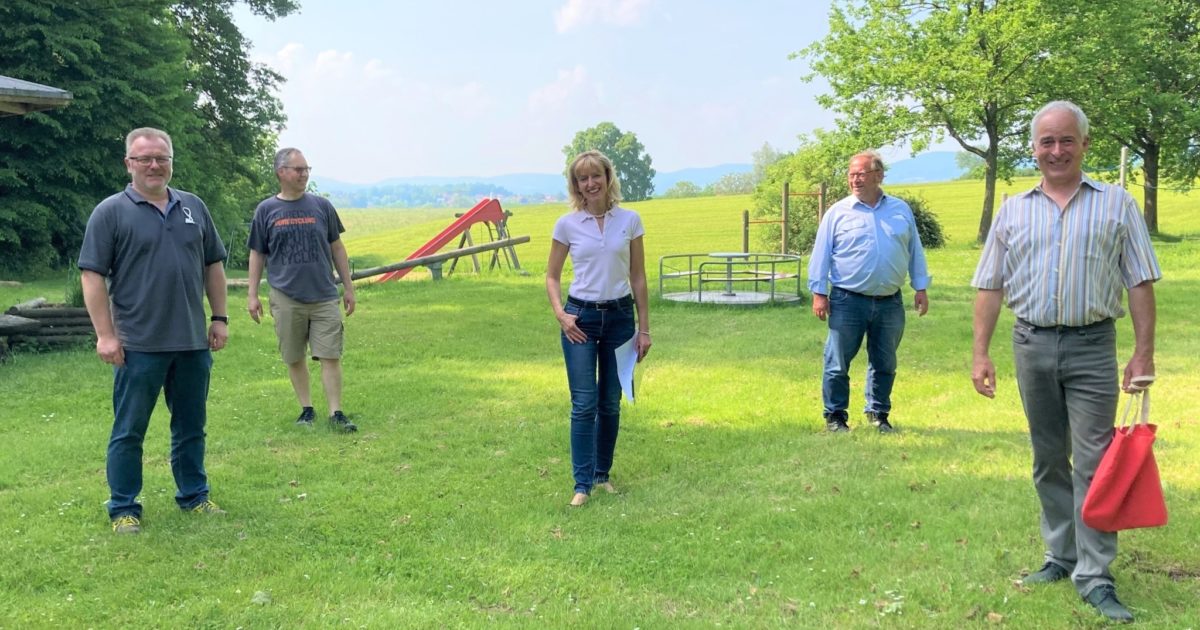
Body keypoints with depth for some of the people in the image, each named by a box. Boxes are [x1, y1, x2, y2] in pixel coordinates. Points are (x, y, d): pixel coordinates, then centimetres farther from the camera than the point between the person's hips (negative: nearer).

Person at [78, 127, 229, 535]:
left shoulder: (193, 207, 10)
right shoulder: (111, 212, -4)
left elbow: (213, 265, 15)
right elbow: (92, 275, -7)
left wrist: (220, 318, 10)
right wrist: (105, 334, -12)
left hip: (193, 342, 4)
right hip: (138, 345, -4)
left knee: (191, 428, 14)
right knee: (129, 432, 5)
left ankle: (194, 497, 27)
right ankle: (124, 509, 15)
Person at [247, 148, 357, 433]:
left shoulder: (321, 206, 6)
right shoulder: (266, 210, 3)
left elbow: (337, 248, 12)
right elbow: (257, 255, 8)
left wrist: (348, 287, 10)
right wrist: (252, 295, 4)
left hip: (324, 296, 0)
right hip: (286, 298, 0)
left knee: (331, 356, -4)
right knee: (294, 359, 8)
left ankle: (336, 414, 1)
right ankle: (306, 409, 22)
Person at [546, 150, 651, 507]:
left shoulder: (629, 221, 1)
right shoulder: (567, 224, -1)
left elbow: (638, 278, 4)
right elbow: (552, 277, 7)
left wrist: (644, 329, 3)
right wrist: (560, 313, -9)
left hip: (619, 317, 1)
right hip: (581, 318, -1)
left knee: (611, 403, 9)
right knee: (584, 404, -6)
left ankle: (603, 474, 23)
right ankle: (582, 484, -1)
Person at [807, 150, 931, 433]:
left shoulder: (901, 210, 9)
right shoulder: (838, 212, 0)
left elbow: (915, 251, 14)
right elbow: (821, 254, 0)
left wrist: (921, 288, 9)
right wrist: (819, 293, -5)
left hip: (890, 302, 3)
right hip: (848, 301, -2)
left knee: (885, 364, 12)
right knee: (838, 363, 1)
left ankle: (879, 413, 26)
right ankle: (835, 416, 13)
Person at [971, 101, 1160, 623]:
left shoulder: (1117, 203, 2)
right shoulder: (1013, 211, 8)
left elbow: (1140, 283, 1)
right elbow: (990, 287, 8)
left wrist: (1144, 353, -6)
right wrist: (980, 353, 2)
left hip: (1092, 347, -3)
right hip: (1031, 345, 3)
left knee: (1094, 462, -5)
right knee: (1048, 460, 11)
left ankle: (1094, 576, 0)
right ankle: (1061, 556, 24)